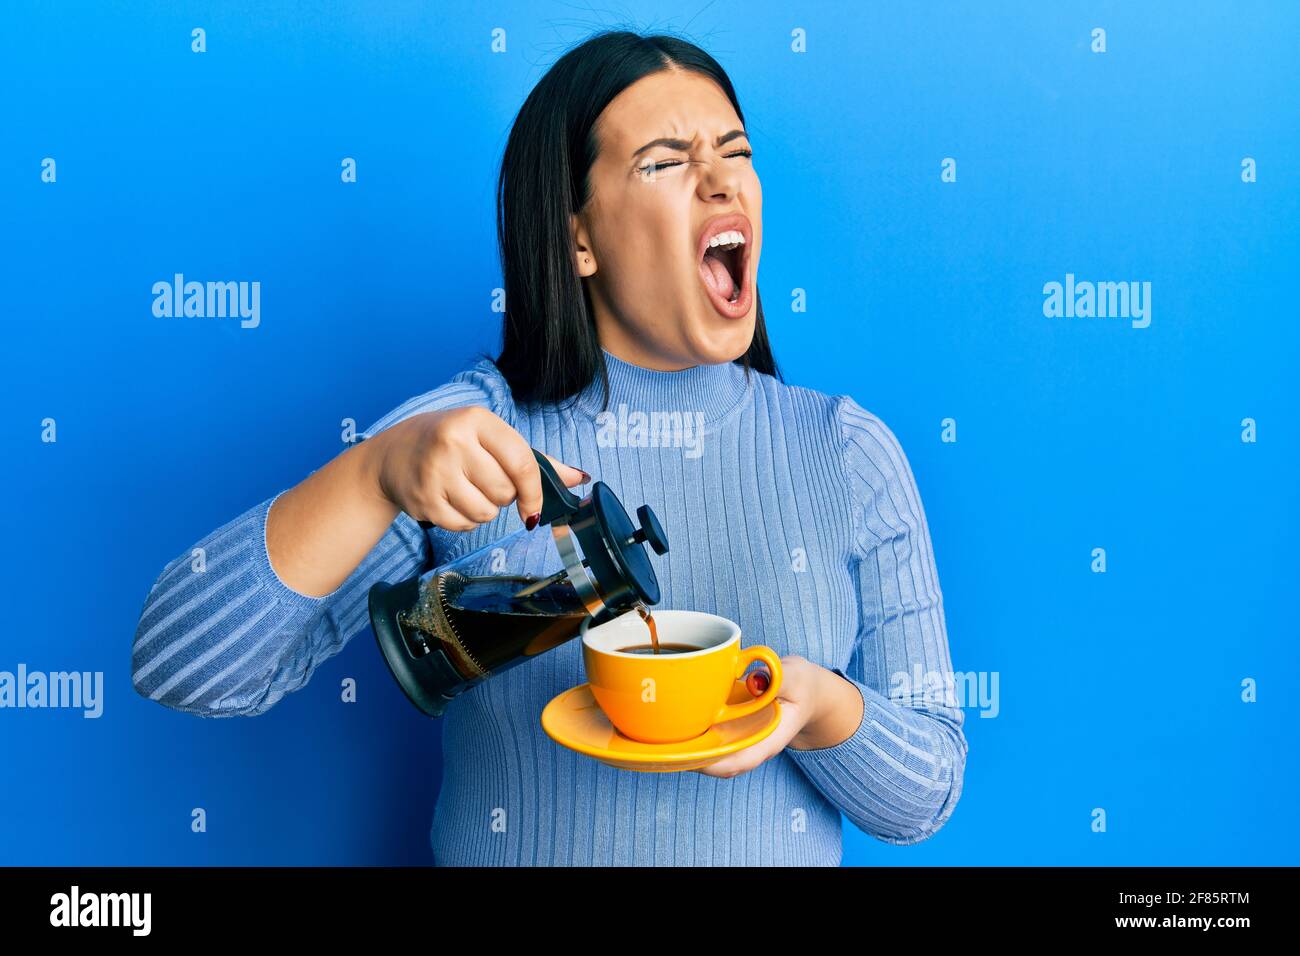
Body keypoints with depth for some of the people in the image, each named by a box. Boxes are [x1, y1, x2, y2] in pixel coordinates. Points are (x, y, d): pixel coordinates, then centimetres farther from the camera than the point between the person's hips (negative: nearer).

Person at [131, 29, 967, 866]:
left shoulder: (852, 455, -8)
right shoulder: (461, 434, -11)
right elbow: (182, 666, -18)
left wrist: (822, 710, -24)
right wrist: (378, 472, -31)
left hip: (783, 849, 1)